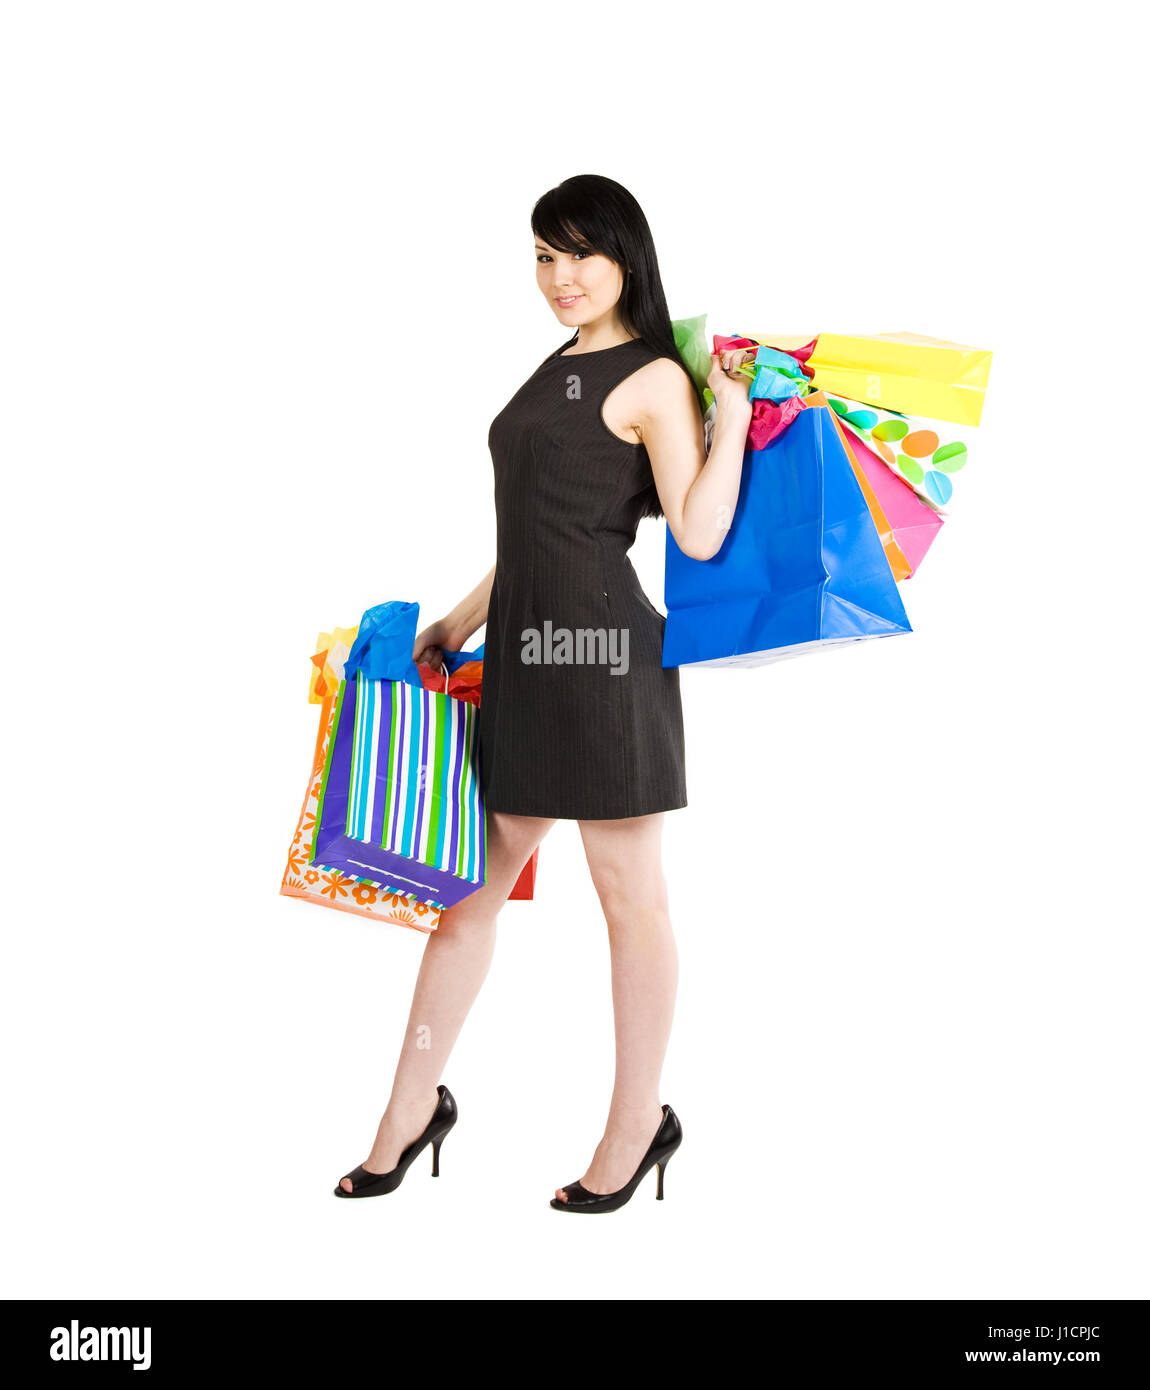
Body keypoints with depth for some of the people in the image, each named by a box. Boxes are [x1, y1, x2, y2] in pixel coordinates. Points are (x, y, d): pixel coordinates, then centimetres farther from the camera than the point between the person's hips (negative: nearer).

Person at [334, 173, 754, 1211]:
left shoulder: (653, 379, -3)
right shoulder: (557, 371, 20)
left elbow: (699, 533, -14)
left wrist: (734, 411, -18)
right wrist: (457, 626, 22)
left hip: (602, 650, -8)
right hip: (522, 653, 8)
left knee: (629, 893, 4)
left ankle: (639, 1121, 19)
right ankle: (413, 1109, 24)